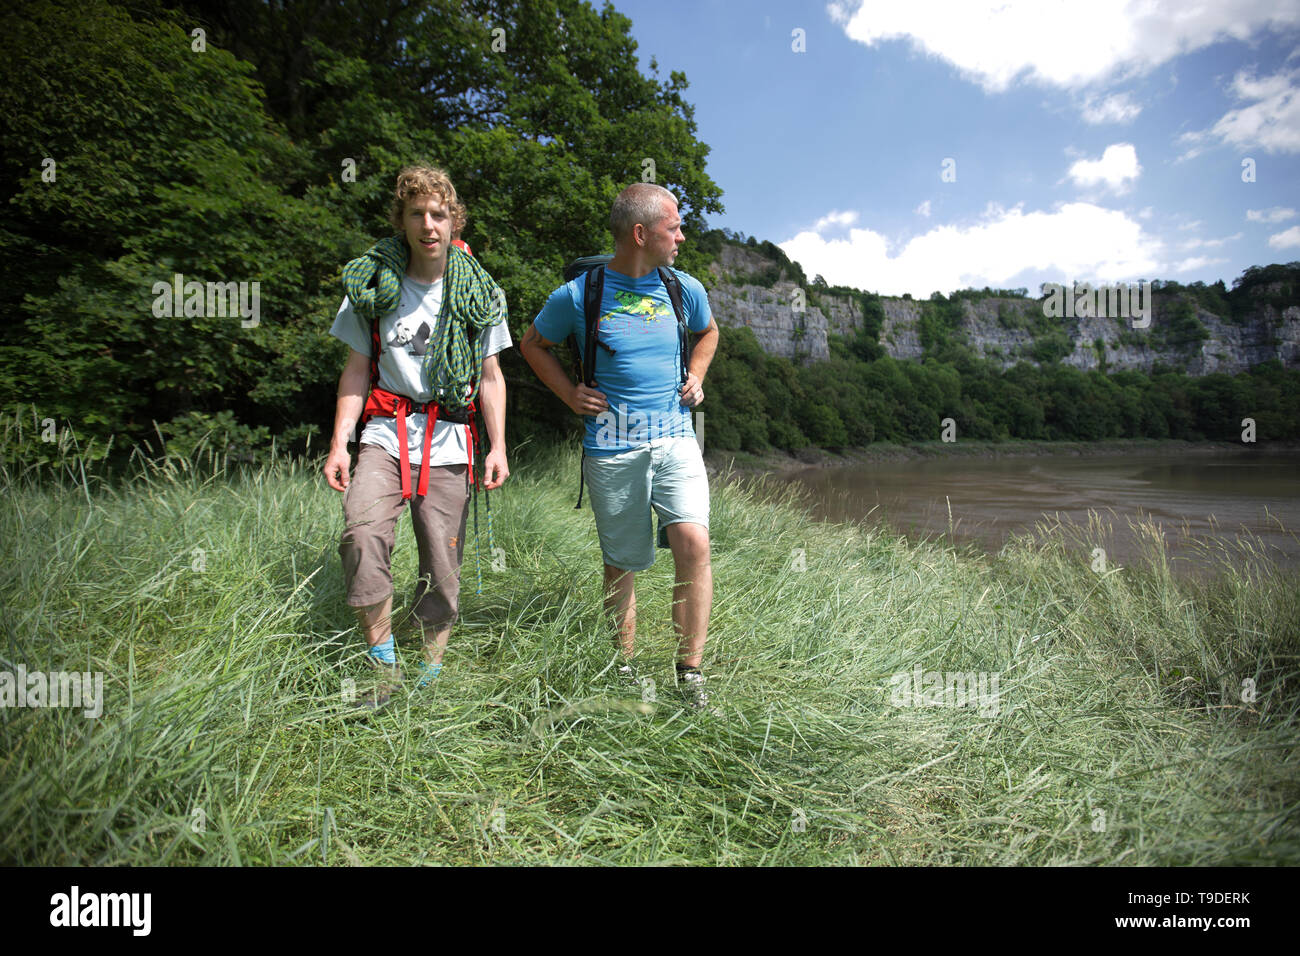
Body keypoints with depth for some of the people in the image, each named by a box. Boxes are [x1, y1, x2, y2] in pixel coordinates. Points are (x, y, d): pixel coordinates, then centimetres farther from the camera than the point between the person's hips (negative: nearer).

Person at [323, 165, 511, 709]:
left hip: (449, 439, 0)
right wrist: (339, 443, 1)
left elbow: (490, 376, 10)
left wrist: (498, 446, 0)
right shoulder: (372, 285, 6)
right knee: (362, 533, -22)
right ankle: (383, 666, -6)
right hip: (386, 432, 0)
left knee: (442, 565, -1)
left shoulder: (478, 293, 6)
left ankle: (429, 674, 17)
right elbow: (357, 369, 9)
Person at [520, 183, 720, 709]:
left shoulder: (685, 289, 7)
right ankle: (626, 668, 26)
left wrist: (695, 378, 13)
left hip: (675, 439, 2)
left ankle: (690, 668, -1)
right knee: (621, 563, 7)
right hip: (612, 448, -1)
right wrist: (570, 394, 3)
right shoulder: (578, 295, -2)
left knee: (693, 541, -17)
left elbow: (709, 332, 29)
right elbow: (533, 343, 14)